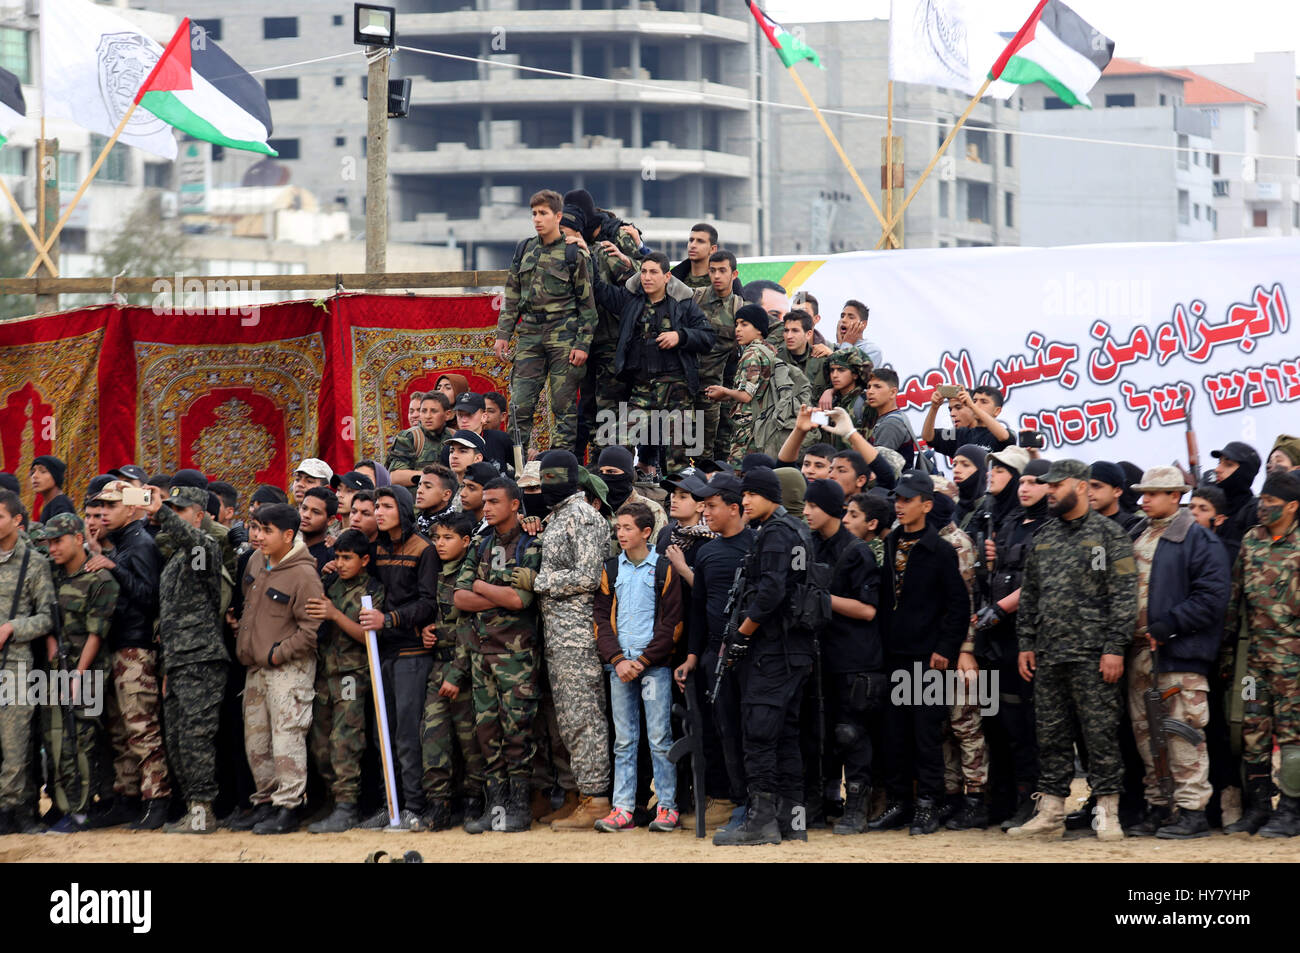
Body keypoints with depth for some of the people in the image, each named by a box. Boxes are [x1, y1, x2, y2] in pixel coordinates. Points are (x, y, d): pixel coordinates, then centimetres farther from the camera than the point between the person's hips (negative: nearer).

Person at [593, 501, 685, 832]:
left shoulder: (664, 569, 0)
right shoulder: (611, 569, 10)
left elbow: (672, 622, -4)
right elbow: (601, 618, 7)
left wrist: (643, 661, -10)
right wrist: (617, 659, -6)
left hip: (654, 664, -4)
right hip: (620, 664, 4)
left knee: (659, 737, -3)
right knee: (624, 739, 4)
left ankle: (667, 807, 2)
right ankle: (622, 809, 4)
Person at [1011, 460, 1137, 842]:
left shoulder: (1109, 534, -4)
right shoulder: (1044, 537, 15)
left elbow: (1124, 595, -8)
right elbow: (1029, 595, 19)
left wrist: (1115, 648, -14)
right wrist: (1026, 643, 11)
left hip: (1092, 654, -6)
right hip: (1048, 656, 6)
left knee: (1100, 734, -4)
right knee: (1050, 735, 8)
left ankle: (1107, 813, 1)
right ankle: (1050, 813, 13)